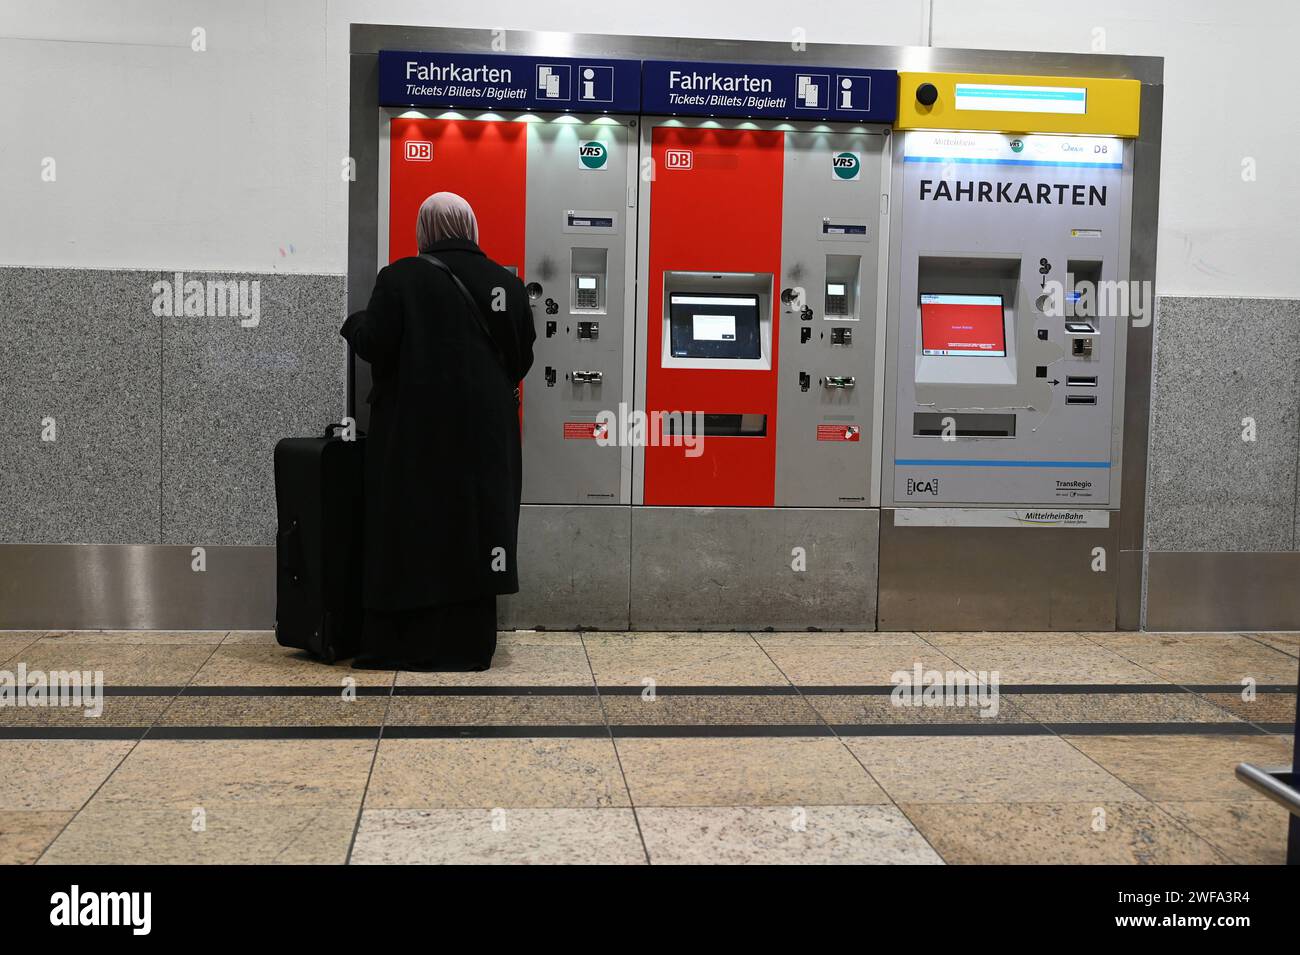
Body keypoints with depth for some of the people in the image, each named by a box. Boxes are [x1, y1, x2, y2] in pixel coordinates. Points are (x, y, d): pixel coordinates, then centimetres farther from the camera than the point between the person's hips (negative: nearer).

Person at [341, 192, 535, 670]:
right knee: (473, 526, 8)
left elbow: (373, 343, -11)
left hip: (415, 429, -2)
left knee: (409, 531, 4)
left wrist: (353, 323, 11)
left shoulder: (401, 278, -8)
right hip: (485, 429, 3)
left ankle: (395, 644, 9)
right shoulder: (506, 284, 2)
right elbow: (521, 358, 6)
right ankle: (466, 645, 12)